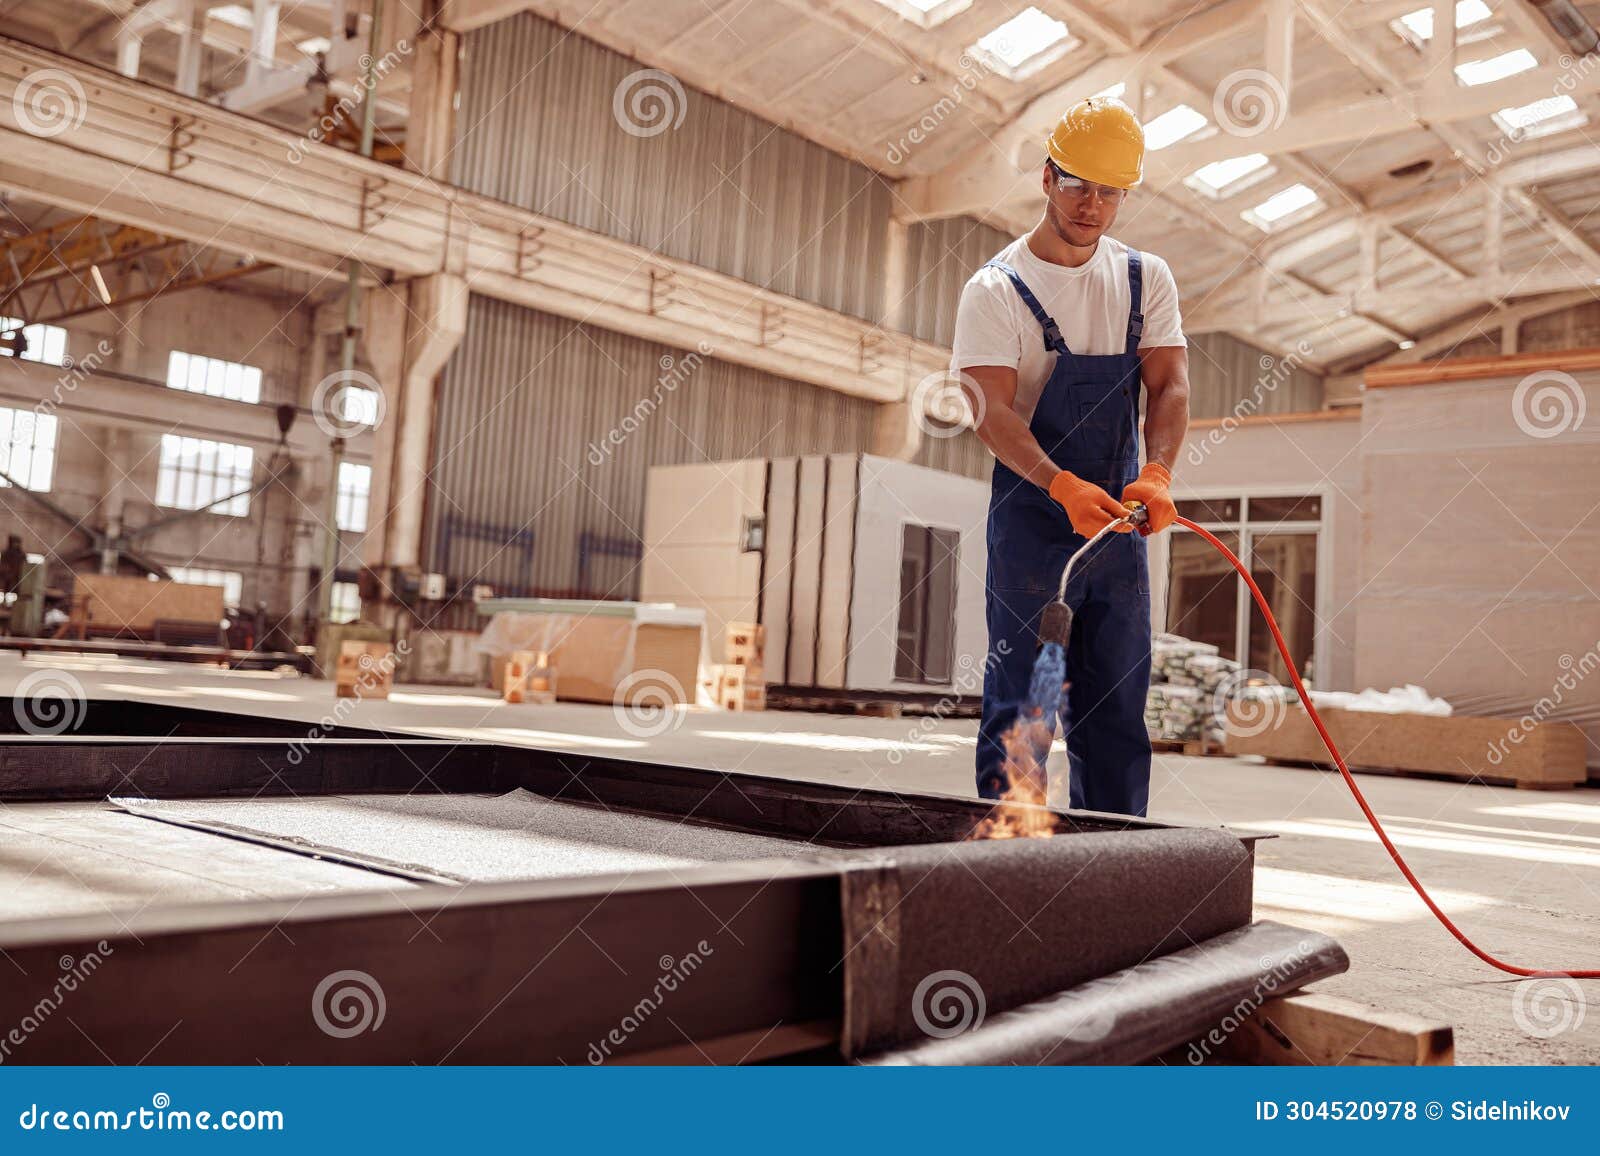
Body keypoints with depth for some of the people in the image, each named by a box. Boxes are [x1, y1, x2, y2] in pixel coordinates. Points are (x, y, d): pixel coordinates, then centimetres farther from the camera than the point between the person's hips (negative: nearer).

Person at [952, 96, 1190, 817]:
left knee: (1118, 712, 9)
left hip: (1119, 521, 5)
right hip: (1032, 521, -4)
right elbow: (990, 410, -16)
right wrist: (1064, 486, -32)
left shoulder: (1146, 279, 9)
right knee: (1020, 707, -3)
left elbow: (1170, 385, -2)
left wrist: (1156, 474, -22)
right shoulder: (997, 289, -5)